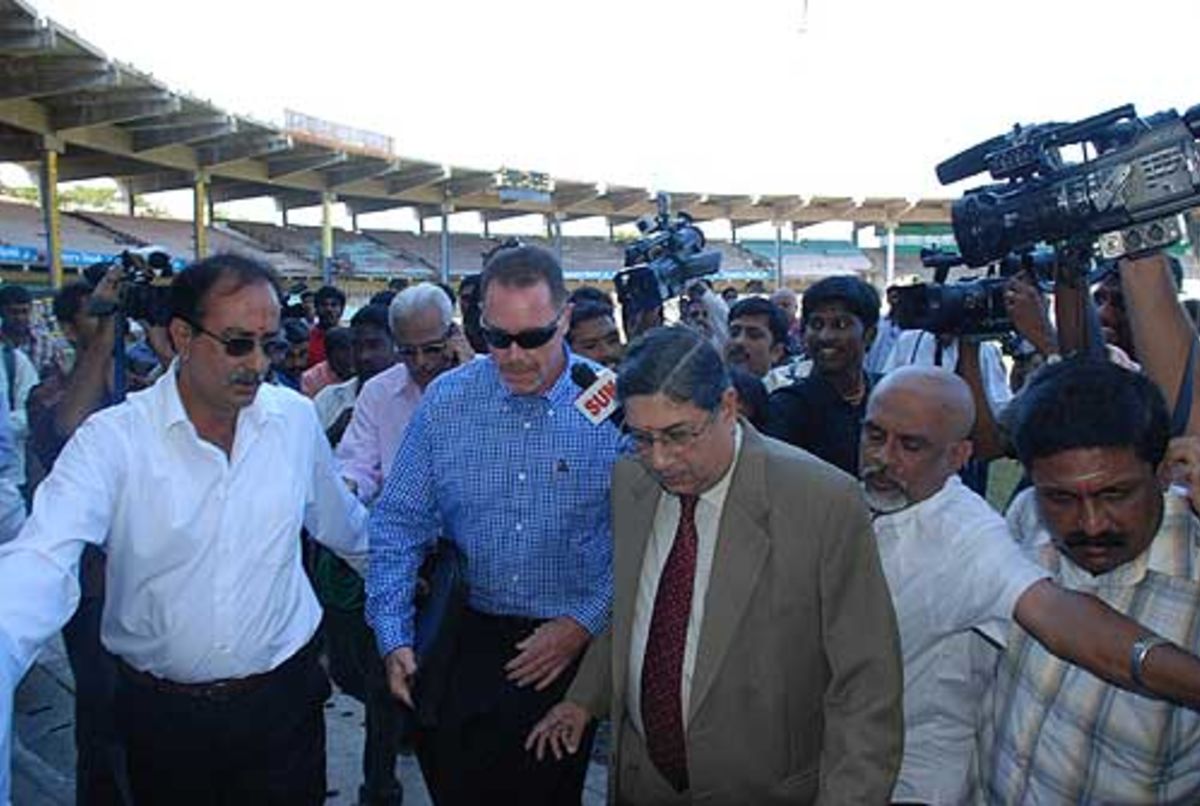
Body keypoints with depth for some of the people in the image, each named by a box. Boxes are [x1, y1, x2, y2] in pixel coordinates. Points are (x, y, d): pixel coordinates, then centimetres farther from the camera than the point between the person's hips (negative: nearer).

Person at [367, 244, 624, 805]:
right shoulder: (445, 401, -4)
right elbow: (398, 524, -1)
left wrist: (585, 623, -11)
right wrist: (393, 636, -9)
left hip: (569, 647, -1)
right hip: (465, 638, 2)